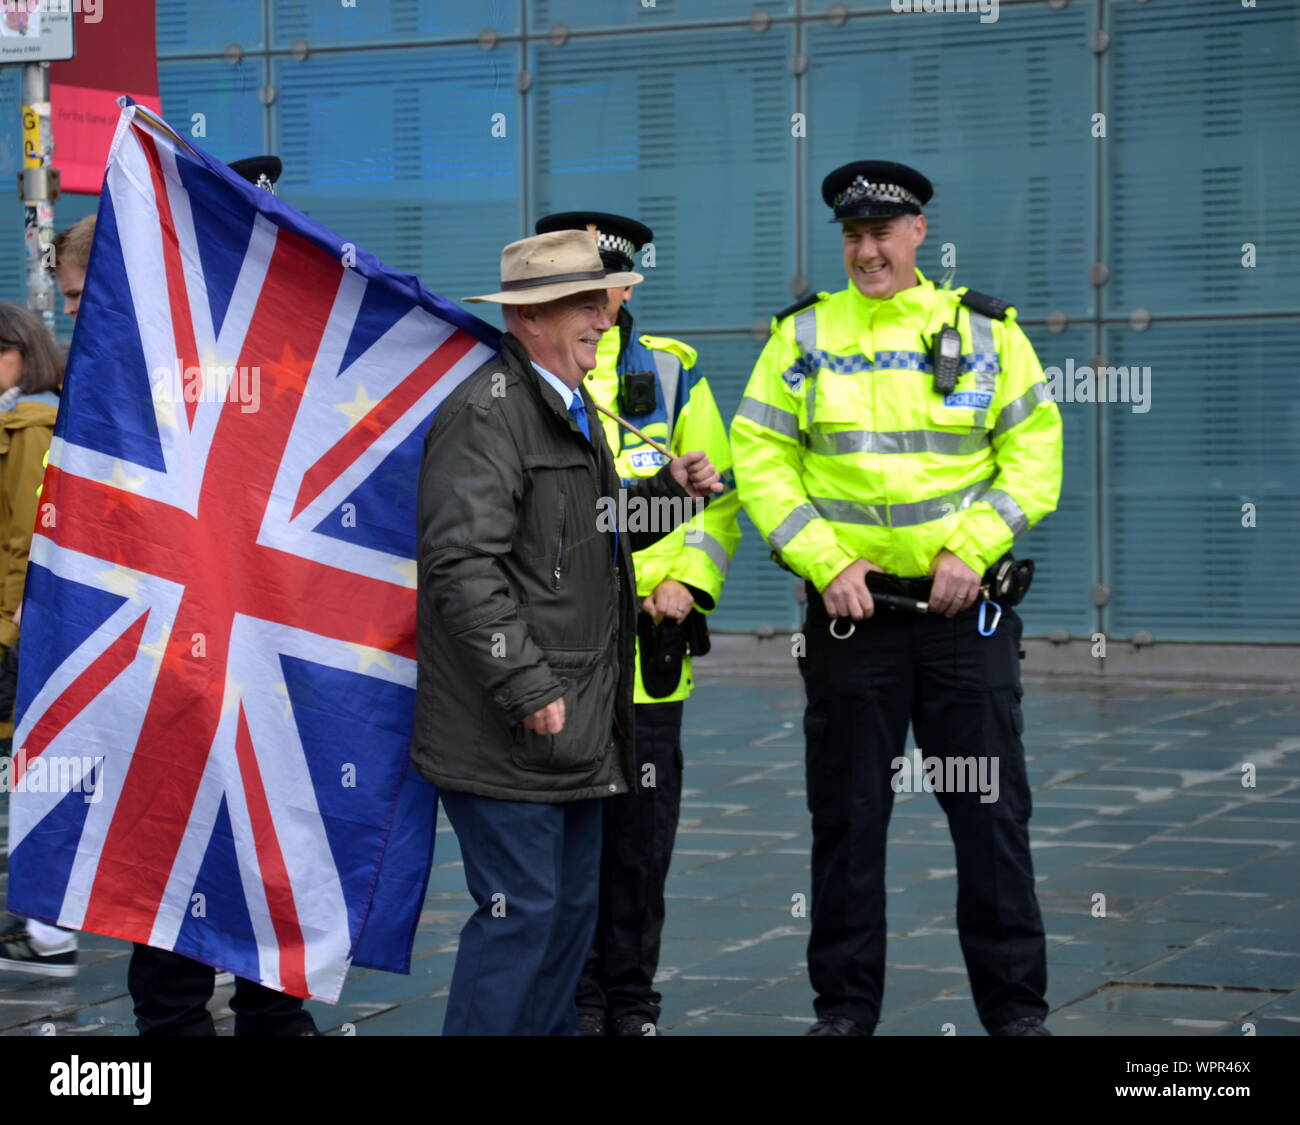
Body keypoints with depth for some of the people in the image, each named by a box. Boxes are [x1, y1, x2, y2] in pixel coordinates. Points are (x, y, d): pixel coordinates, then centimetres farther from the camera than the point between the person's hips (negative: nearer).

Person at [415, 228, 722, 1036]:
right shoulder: (487, 413, -15)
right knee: (521, 909, -7)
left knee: (573, 906, 15)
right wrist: (526, 688, -25)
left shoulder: (571, 407, 18)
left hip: (576, 726, 10)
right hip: (511, 730, -10)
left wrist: (671, 492, 11)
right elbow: (464, 566, -23)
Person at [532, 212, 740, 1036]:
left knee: (640, 835, 5)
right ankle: (575, 997, 15)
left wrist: (688, 581, -3)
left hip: (646, 646, 1)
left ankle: (631, 998, 17)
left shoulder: (671, 373, 8)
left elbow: (717, 496, 11)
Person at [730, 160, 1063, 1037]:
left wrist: (972, 550, -11)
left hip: (964, 607, 0)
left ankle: (1017, 1005, 13)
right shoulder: (804, 335, 3)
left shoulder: (987, 331, 3)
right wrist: (825, 562, -10)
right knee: (847, 817, 7)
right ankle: (845, 1006, 18)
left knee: (991, 813, 3)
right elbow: (760, 462, 1)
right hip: (849, 609, 0)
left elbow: (1035, 455, 2)